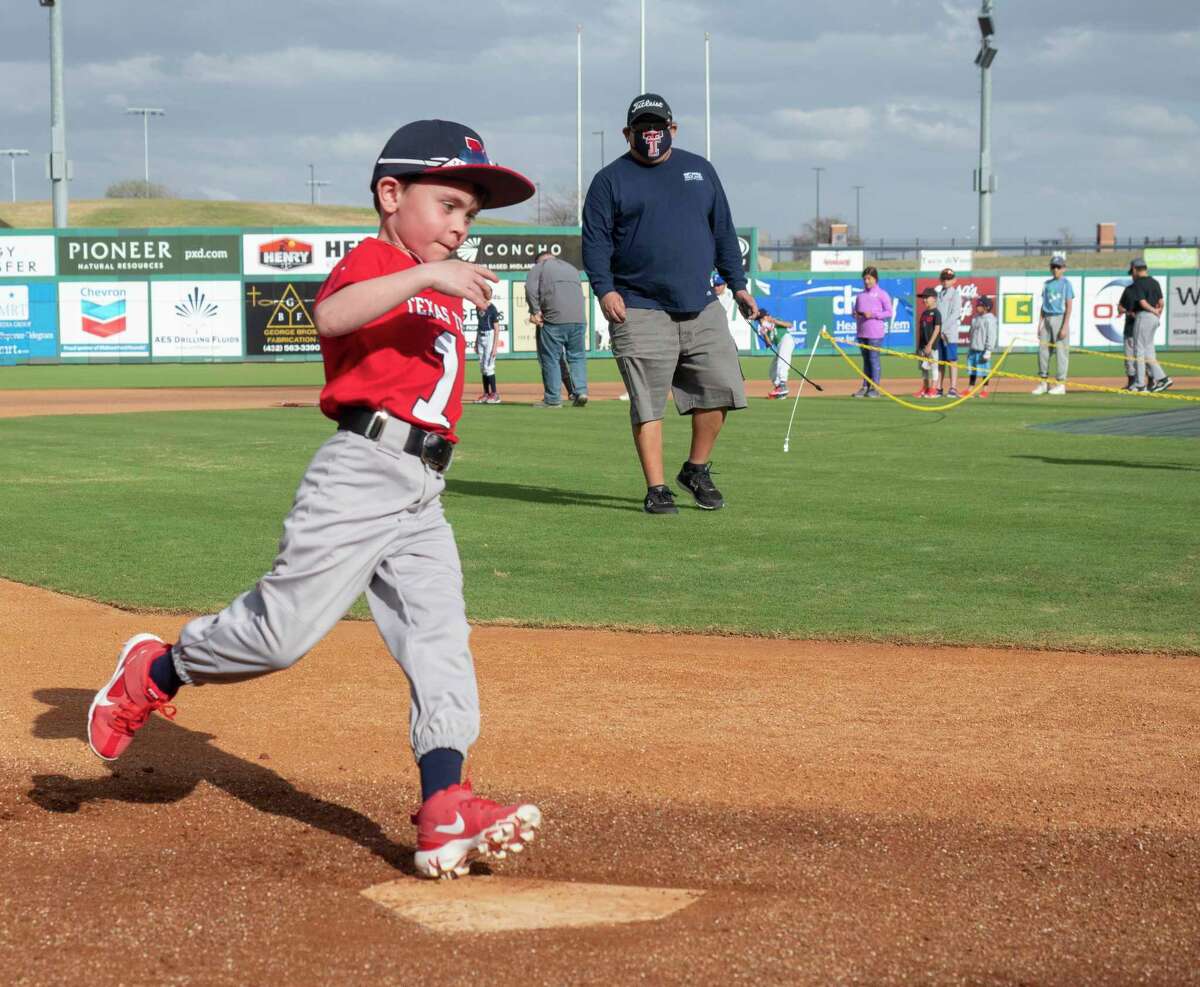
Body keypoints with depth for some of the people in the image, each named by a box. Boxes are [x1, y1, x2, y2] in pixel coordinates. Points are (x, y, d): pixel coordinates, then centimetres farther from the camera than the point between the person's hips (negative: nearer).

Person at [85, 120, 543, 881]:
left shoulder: (442, 292, 24)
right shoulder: (375, 261, -4)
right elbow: (331, 315, -28)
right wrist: (426, 275, -32)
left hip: (422, 496, 8)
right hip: (361, 473, -8)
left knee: (441, 641, -3)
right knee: (287, 627, -6)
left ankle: (445, 806, -9)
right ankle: (155, 673, 19)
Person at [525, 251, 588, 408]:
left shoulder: (539, 267, 11)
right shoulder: (572, 268, 27)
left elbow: (531, 289, -7)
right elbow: (580, 293, 20)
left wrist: (535, 311, -5)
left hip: (553, 319, -4)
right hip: (578, 319, 4)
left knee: (550, 359, 3)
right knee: (577, 357, 13)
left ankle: (553, 399, 4)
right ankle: (581, 390, -2)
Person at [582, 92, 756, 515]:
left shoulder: (699, 170, 17)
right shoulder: (610, 180, 5)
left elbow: (723, 231, 20)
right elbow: (595, 241, -1)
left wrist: (737, 284, 13)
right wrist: (604, 288, -16)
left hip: (701, 307, 4)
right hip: (640, 312, -4)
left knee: (719, 389, 0)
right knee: (648, 403, -6)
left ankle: (696, 469, 18)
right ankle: (656, 489, -1)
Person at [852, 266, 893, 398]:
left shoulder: (881, 294, 0)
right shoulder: (860, 295, 16)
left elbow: (890, 312, -5)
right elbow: (856, 310, 24)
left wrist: (873, 314, -15)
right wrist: (856, 314, -1)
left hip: (875, 332, -6)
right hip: (861, 331, 6)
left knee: (874, 358, -7)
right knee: (865, 359, 10)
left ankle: (875, 387, -4)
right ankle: (865, 387, 13)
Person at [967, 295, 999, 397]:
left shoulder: (990, 319, -12)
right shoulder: (976, 318, 14)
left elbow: (991, 336, -15)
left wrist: (988, 350, -19)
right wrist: (969, 347, 21)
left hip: (983, 349, -8)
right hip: (973, 348, 8)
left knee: (984, 370, -1)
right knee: (972, 369, 10)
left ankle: (985, 390, 8)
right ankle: (970, 390, 15)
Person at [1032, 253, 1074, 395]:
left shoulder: (1066, 283, -3)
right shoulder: (1047, 284, 14)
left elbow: (1069, 306, -8)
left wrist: (1065, 326, -15)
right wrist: (1040, 323, 9)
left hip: (1060, 318, -6)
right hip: (1047, 319, 6)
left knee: (1060, 351, -4)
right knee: (1042, 350, 3)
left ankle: (1061, 384, 0)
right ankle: (1043, 382, 10)